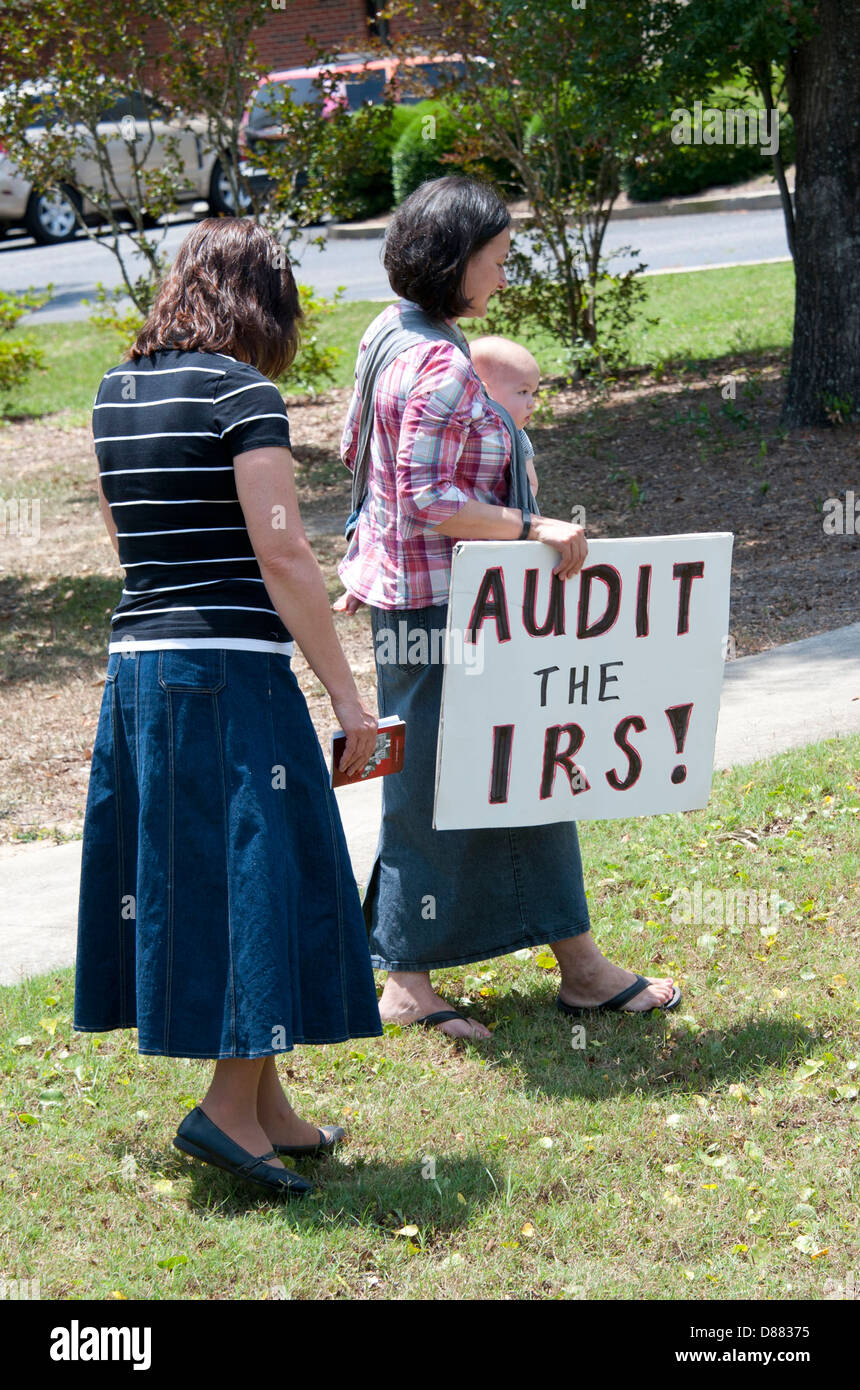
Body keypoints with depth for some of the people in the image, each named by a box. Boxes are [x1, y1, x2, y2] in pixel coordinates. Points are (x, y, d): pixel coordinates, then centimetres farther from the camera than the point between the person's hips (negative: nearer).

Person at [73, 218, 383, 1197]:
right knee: (257, 870, 0)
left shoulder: (116, 391, 12)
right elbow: (282, 555, -16)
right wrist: (345, 695, -14)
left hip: (135, 660, 8)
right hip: (231, 666, -8)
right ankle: (232, 1104, -1)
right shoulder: (242, 392, -11)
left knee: (184, 877, 12)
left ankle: (266, 1107, 22)